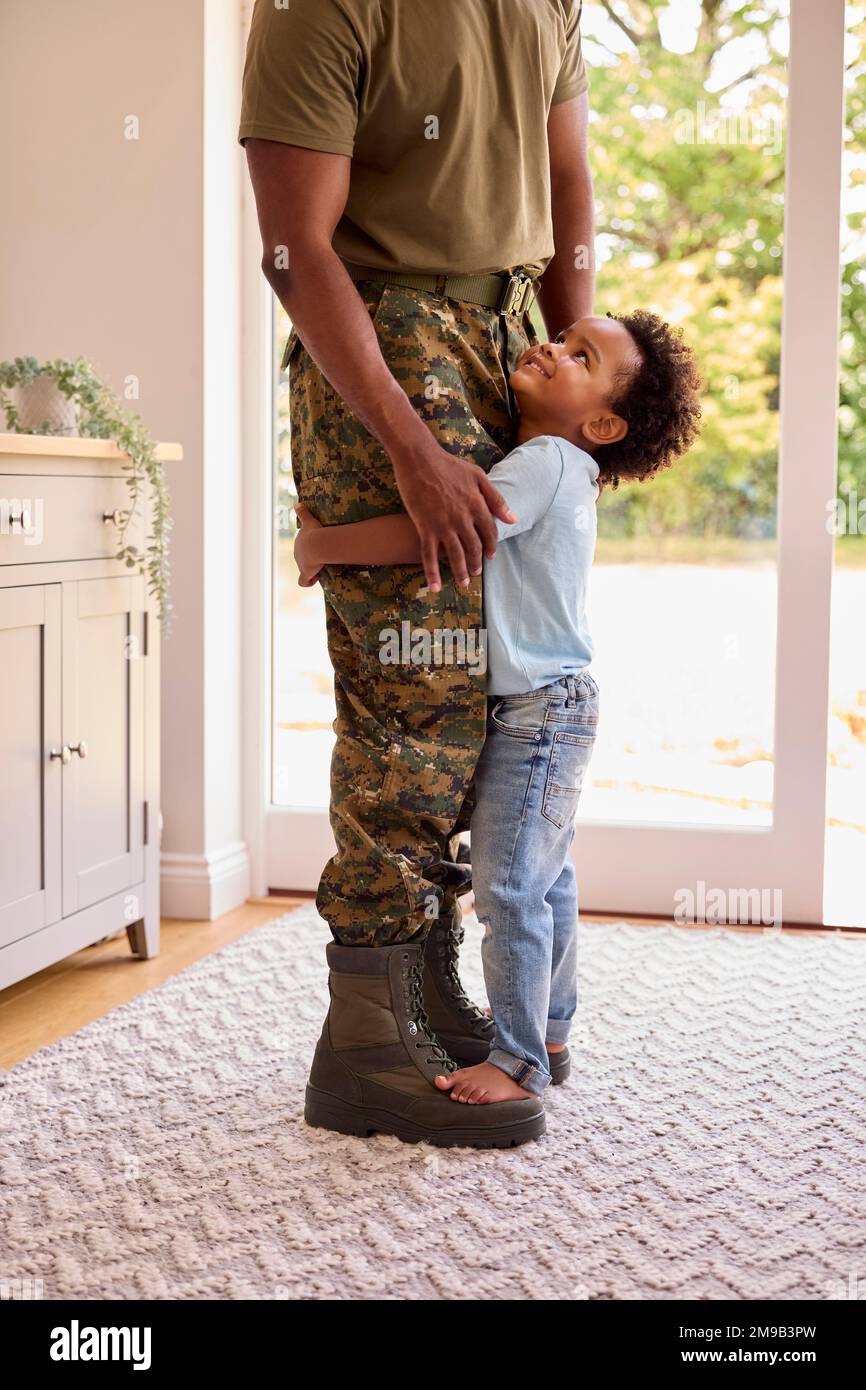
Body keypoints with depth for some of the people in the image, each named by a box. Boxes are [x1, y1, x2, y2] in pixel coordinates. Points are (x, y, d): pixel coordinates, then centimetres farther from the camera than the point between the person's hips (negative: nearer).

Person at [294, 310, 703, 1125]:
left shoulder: (546, 464, -18)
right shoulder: (554, 469, 14)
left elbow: (427, 533, -27)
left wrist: (320, 545, -14)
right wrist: (332, 530, 13)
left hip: (540, 711, -11)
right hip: (539, 708, 11)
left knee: (509, 887, -7)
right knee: (543, 881, 17)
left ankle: (519, 1064, 2)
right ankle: (548, 1035, 30)